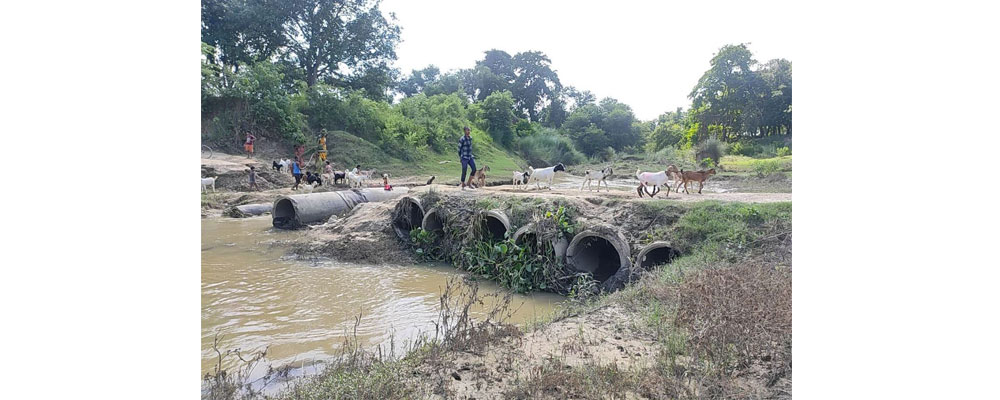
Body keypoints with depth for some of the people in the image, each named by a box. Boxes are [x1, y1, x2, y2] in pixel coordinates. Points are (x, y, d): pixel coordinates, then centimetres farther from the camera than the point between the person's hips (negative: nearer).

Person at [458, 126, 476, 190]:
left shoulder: (470, 138, 9)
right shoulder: (462, 139, -12)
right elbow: (459, 148, -5)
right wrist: (460, 157, -4)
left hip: (470, 157, 6)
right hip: (464, 157, -6)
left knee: (474, 169, -7)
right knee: (464, 171, -5)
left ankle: (469, 183, 7)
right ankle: (463, 186, 9)